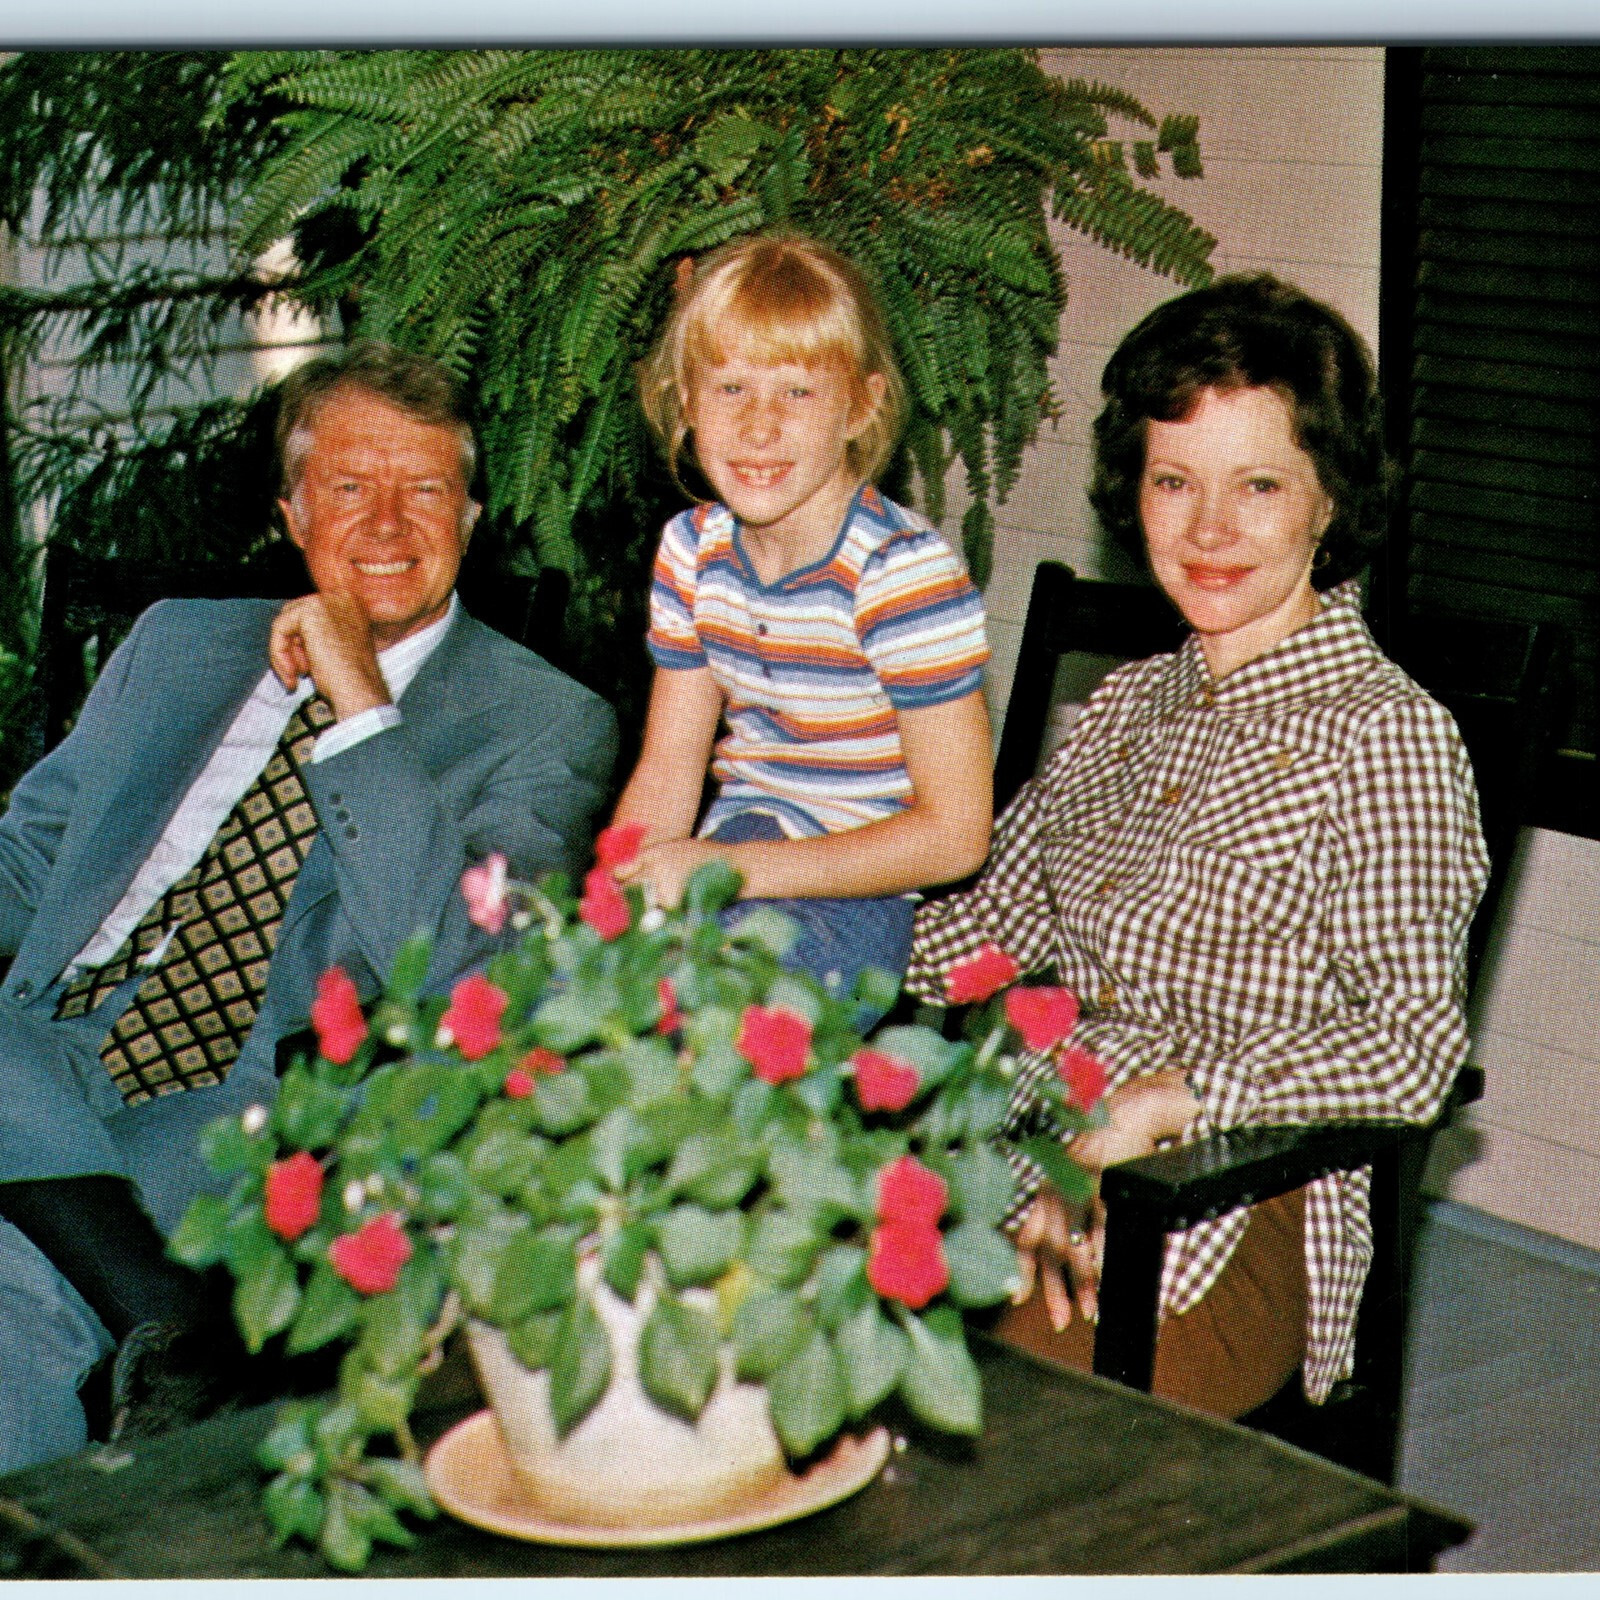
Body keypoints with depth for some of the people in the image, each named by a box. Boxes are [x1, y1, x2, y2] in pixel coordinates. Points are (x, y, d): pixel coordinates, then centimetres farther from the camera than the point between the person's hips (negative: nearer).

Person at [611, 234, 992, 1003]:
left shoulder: (902, 571, -18)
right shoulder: (692, 549, 4)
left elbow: (953, 834, -18)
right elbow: (665, 776, 8)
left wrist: (724, 869, -23)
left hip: (859, 904, -5)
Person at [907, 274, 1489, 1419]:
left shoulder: (1386, 733, -4)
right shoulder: (1131, 703, 18)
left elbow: (1412, 1047, -11)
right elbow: (990, 925, 20)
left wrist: (1156, 1101, -20)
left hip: (1237, 1224, -6)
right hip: (1037, 1174, 6)